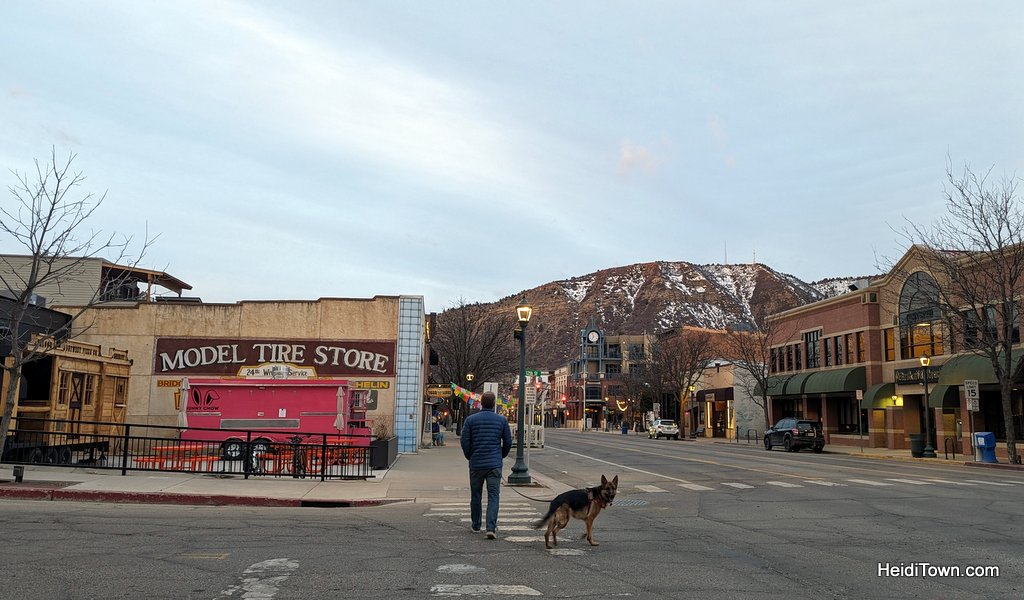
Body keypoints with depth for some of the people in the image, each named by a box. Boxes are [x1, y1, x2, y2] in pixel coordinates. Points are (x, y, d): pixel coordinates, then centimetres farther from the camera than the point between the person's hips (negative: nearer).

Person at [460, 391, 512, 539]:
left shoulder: (470, 419, -2)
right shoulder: (502, 420, 0)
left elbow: (465, 442, -4)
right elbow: (508, 442, 3)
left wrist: (470, 457, 12)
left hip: (476, 464, 1)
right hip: (495, 464, -1)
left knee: (475, 495, 15)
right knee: (493, 496, -1)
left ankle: (475, 525, 26)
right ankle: (491, 528, -13)